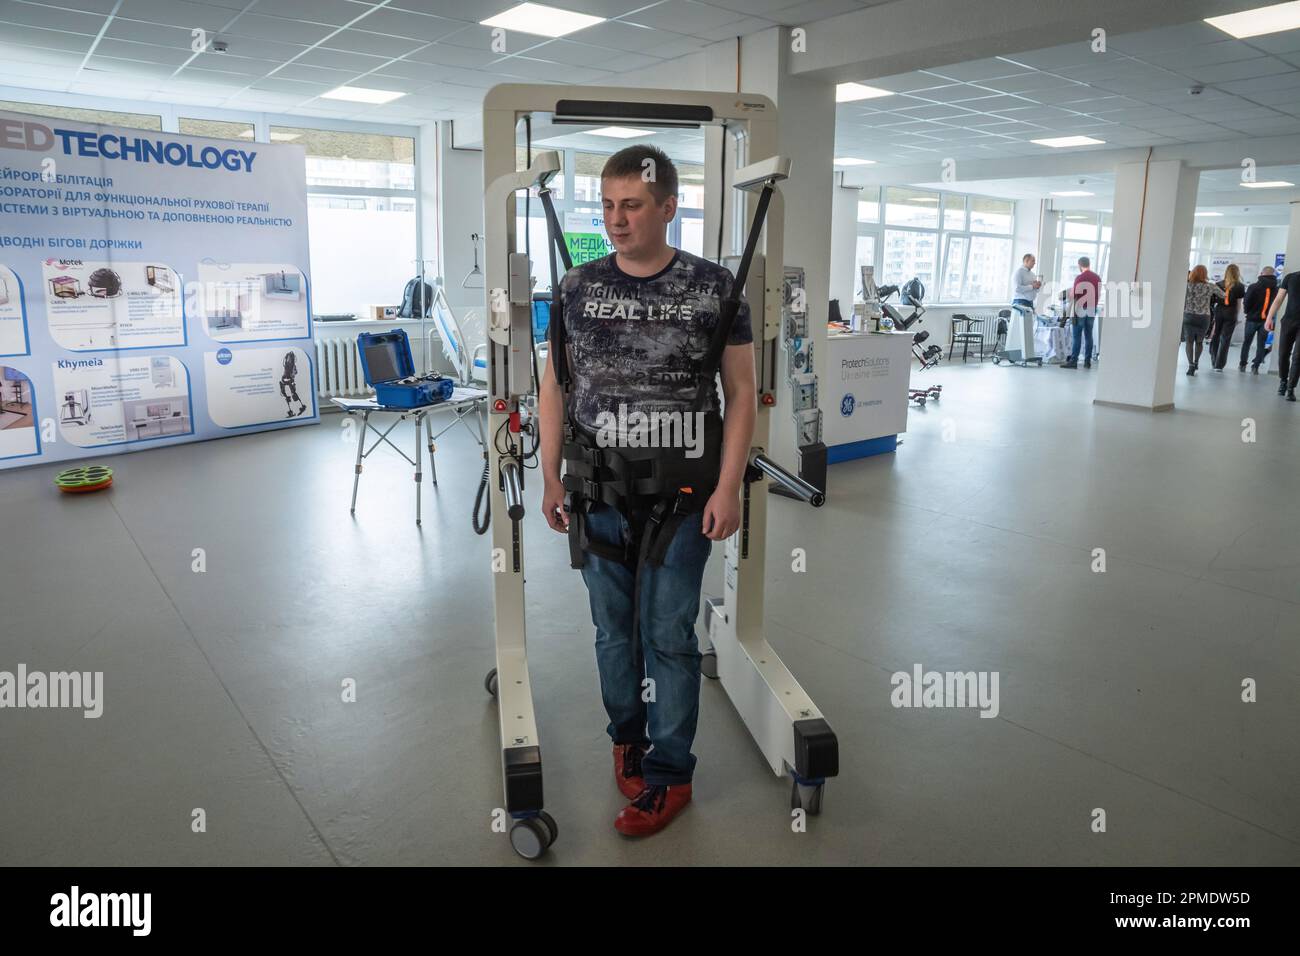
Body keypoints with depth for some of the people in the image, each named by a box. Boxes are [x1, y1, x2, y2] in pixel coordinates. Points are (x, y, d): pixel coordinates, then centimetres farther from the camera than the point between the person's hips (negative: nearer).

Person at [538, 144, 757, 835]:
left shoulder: (713, 287, -4)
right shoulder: (577, 287, 3)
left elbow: (740, 392, -3)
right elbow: (556, 387, 8)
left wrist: (727, 487, -9)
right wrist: (551, 478, 4)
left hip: (682, 497, -2)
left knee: (667, 635, 4)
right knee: (614, 629, 14)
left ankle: (669, 773, 21)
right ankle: (626, 736, 38)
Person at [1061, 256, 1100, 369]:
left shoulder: (1079, 278, -11)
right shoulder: (1097, 278, 7)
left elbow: (1073, 295, -8)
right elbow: (1099, 295, 11)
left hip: (1081, 309, -5)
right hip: (1092, 310, 5)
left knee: (1077, 336, -4)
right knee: (1089, 335, 7)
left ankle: (1073, 361, -7)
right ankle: (1088, 361, 7)